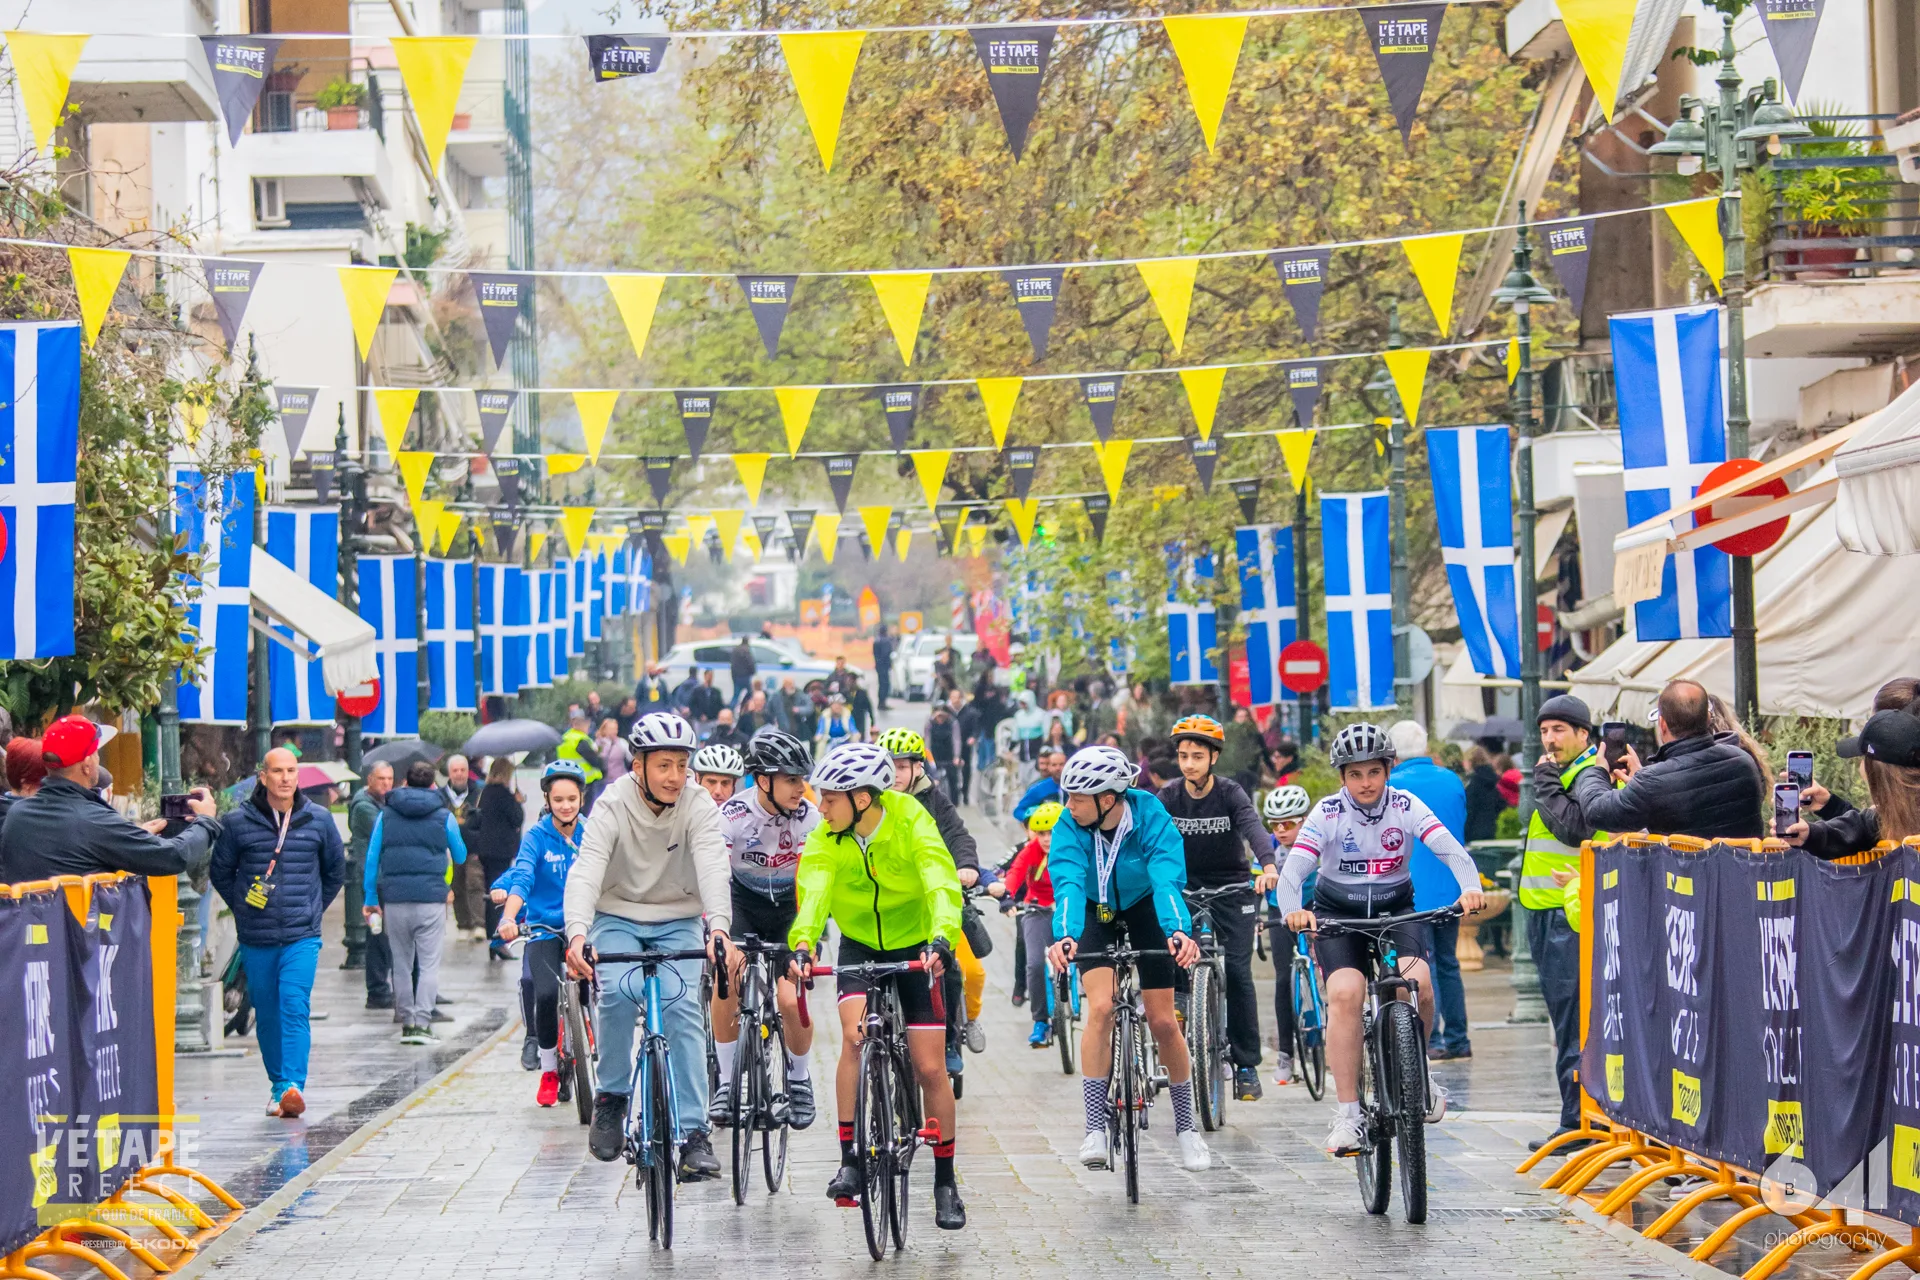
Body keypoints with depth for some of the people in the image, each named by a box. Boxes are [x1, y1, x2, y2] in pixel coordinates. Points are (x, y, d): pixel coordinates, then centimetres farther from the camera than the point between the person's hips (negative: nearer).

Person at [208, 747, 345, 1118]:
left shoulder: (319, 820, 2)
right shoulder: (238, 821, -2)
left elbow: (336, 870, 17)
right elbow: (219, 871, 11)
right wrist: (243, 907, 6)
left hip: (302, 937, -1)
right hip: (255, 940, 1)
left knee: (295, 1007, -16)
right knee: (267, 1015, 7)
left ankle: (292, 1085, -23)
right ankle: (278, 1086, 20)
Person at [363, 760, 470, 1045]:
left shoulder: (385, 815, 9)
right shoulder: (444, 817, 4)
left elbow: (372, 859, 8)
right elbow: (460, 857, 16)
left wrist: (370, 899, 12)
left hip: (394, 898, 2)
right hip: (431, 898, -2)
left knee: (401, 965, 10)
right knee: (429, 964, -2)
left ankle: (406, 1023, 10)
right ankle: (422, 1022, -12)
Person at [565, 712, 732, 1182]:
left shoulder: (699, 805, -15)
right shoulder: (613, 806, -17)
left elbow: (713, 867, -29)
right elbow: (586, 871, -30)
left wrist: (719, 926, -48)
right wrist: (577, 933, -48)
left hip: (678, 921, 1)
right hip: (618, 918, -1)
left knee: (682, 1006, -20)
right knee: (619, 990, -28)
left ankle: (693, 1134, -16)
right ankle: (611, 1097, -7)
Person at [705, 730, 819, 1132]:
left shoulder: (809, 818, -19)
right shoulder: (732, 815, -22)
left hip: (789, 907, 0)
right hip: (743, 902, 0)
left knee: (791, 1000, -16)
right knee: (727, 976, -26)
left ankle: (799, 1078, 14)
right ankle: (727, 1081, -10)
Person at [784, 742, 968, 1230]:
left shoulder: (911, 822, -24)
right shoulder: (825, 838, -17)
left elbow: (942, 885, -36)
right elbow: (813, 891, -32)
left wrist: (941, 939, -54)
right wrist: (803, 944, -52)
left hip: (916, 946, -1)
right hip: (860, 945, 1)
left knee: (930, 1068, -5)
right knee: (855, 1035, -26)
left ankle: (945, 1182, 12)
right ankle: (849, 1162, -19)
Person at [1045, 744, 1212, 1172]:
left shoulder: (1151, 818, -30)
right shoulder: (1070, 828, -26)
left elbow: (1168, 880, -41)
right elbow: (1068, 883, -40)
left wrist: (1179, 931, -59)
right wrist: (1064, 936, -59)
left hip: (1144, 910, 0)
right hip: (1096, 915, 0)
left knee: (1163, 1022, -2)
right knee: (1101, 1008, -22)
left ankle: (1185, 1125, 17)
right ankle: (1095, 1128, -19)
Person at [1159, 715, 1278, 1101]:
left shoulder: (1230, 793, -14)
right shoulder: (1169, 797, -7)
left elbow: (1253, 826, -32)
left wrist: (1268, 866, -52)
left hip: (1234, 887, -2)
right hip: (1187, 888, 2)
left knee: (1237, 970, -11)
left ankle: (1247, 1064, -4)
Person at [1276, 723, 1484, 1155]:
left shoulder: (1405, 806, -11)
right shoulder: (1328, 813, -15)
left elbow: (1450, 849, -24)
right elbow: (1293, 868, -26)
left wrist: (1471, 887, -45)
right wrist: (1292, 909, -48)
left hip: (1396, 908, 1)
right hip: (1338, 912, -1)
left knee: (1417, 981, -27)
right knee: (1345, 991, -26)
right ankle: (1347, 1115, -21)